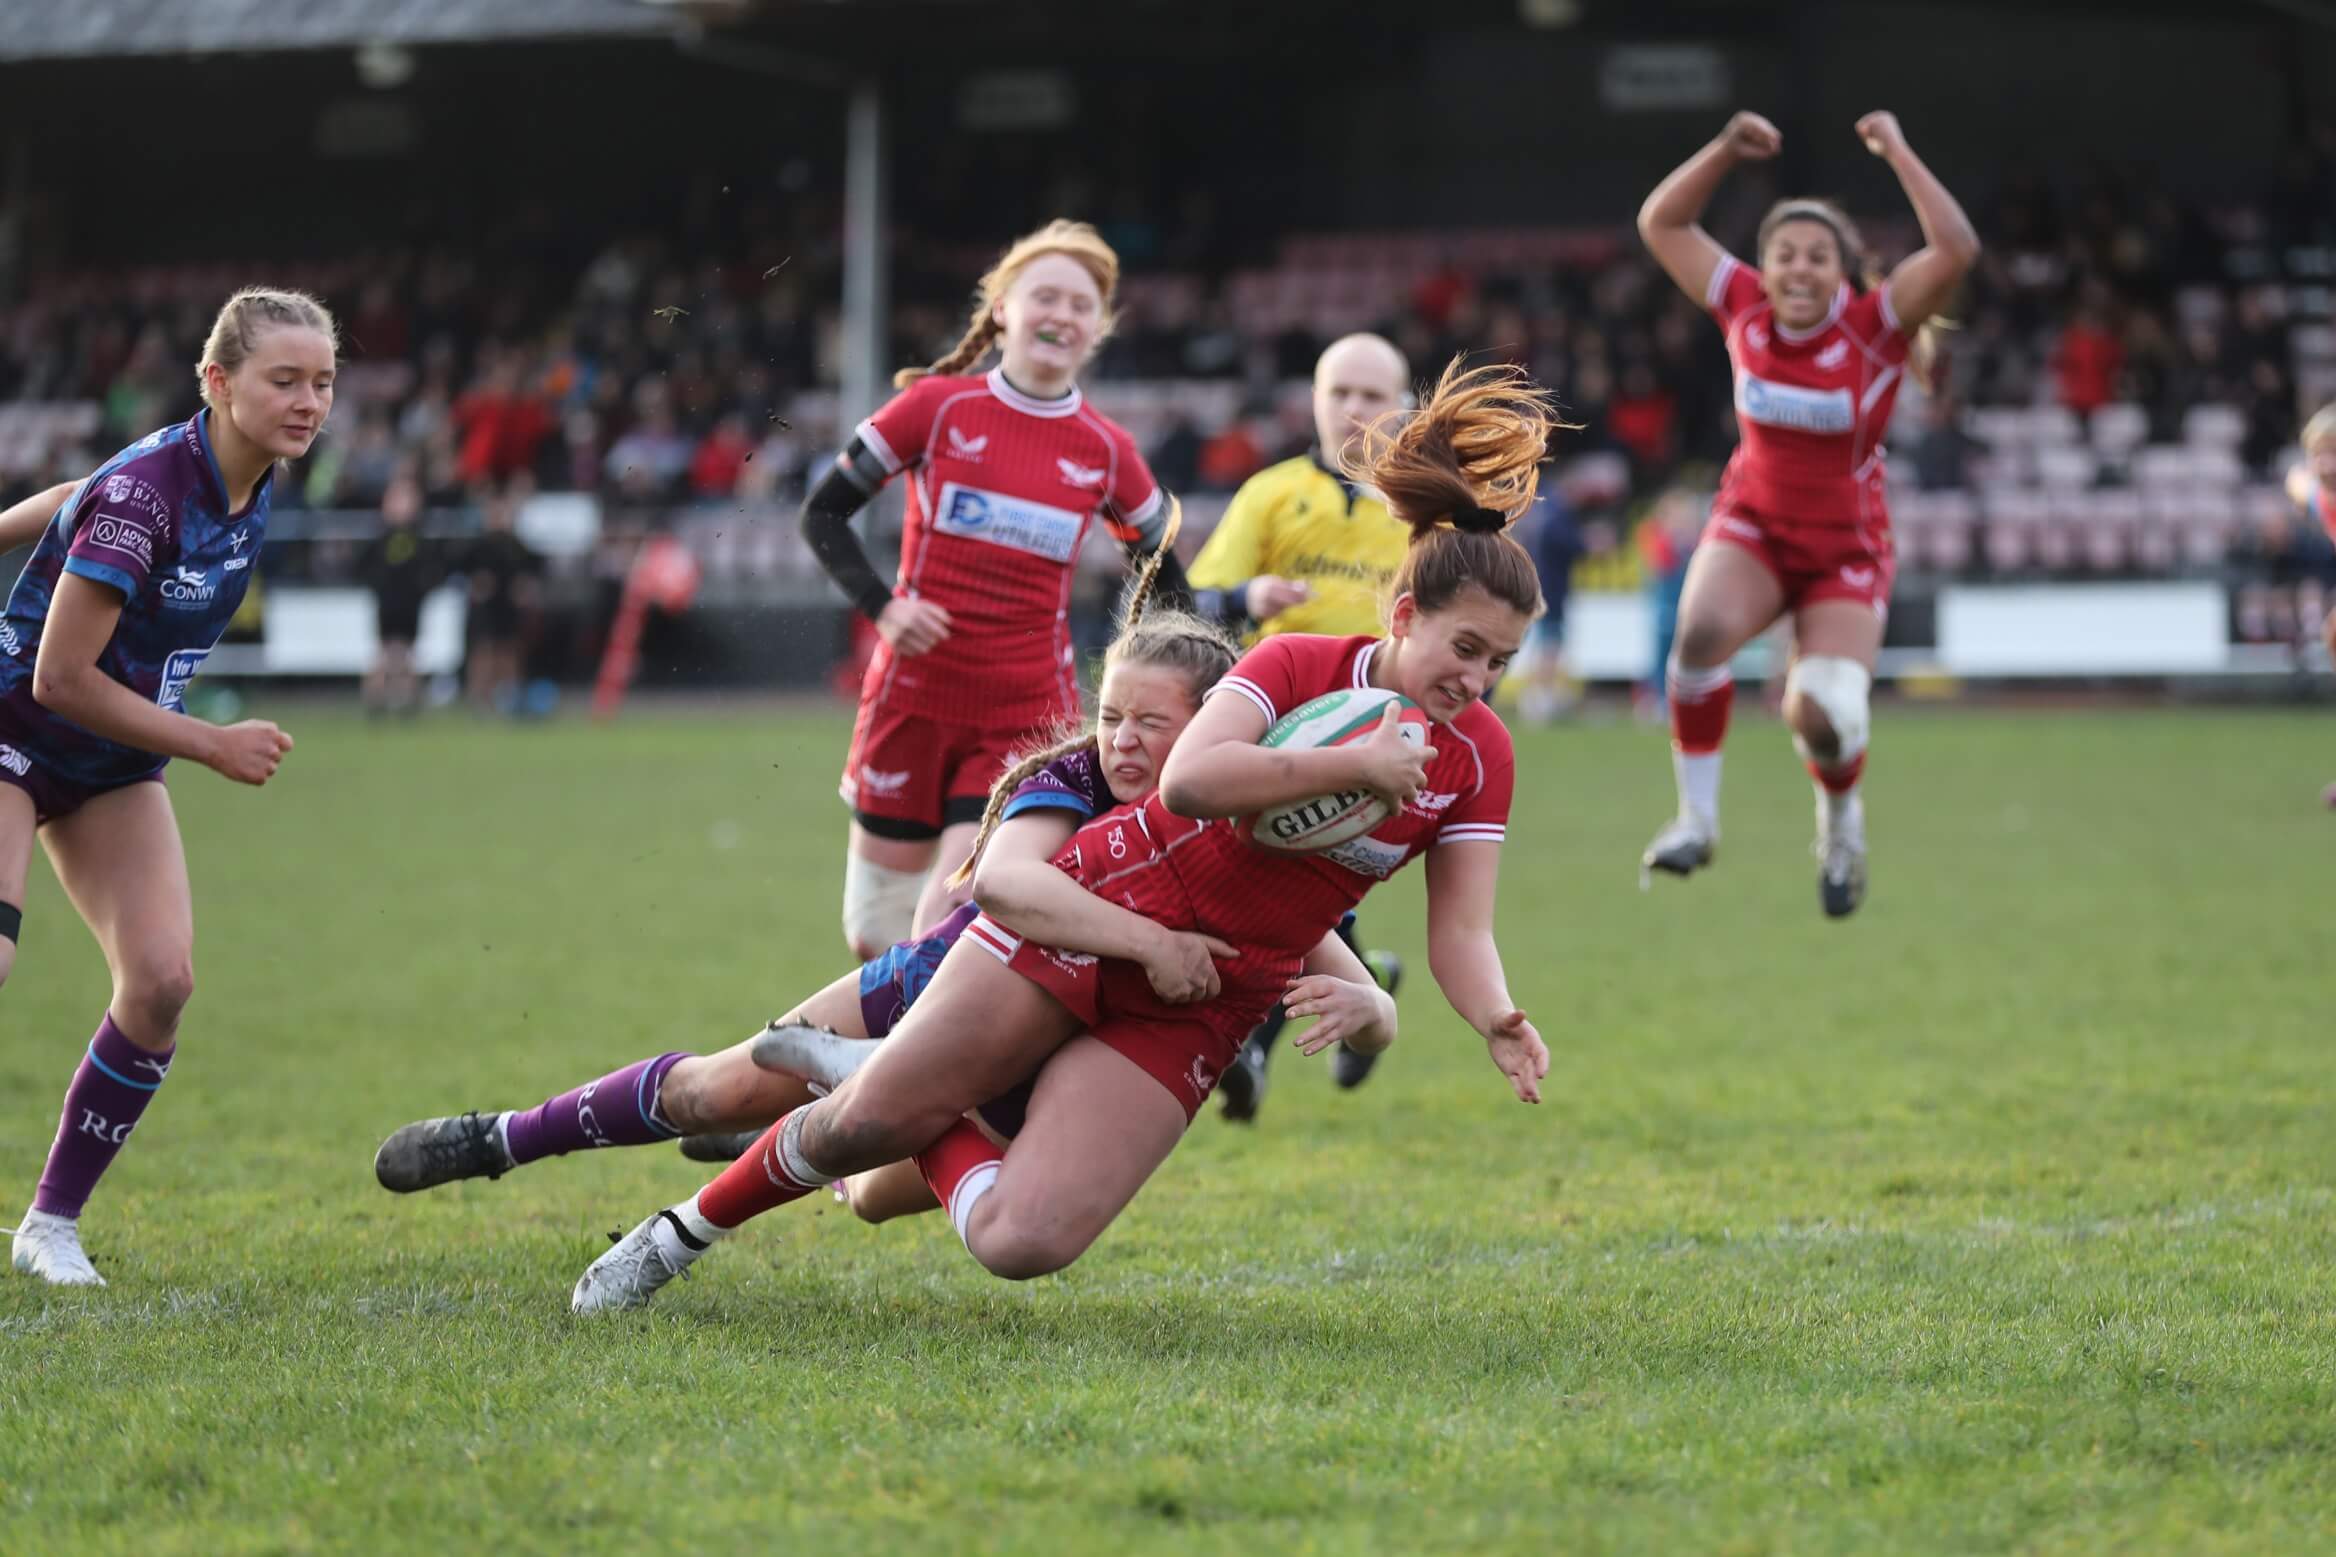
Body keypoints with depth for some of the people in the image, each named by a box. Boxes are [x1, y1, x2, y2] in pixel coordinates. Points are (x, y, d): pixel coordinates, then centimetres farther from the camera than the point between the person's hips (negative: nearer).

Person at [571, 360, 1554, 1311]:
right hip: (1091, 908, -2)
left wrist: (1500, 1023, -25)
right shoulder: (1295, 664, -10)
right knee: (862, 1124, -4)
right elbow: (1189, 778, -27)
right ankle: (684, 1232, 24)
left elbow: (1460, 932, -5)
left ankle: (921, 1123, 15)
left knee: (1022, 1241, -16)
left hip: (1191, 1014, 2)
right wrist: (1353, 765, -28)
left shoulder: (1478, 757, -2)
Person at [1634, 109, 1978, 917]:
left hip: (1845, 551, -2)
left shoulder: (1875, 324, -15)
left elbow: (1956, 250, -31)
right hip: (1752, 524, 2)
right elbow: (1660, 223, 2)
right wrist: (1726, 150, -9)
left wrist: (1898, 154, -27)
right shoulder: (1743, 309, -6)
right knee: (1701, 632, -31)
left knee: (1824, 720, -17)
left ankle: (1840, 819, 19)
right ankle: (1696, 818, -16)